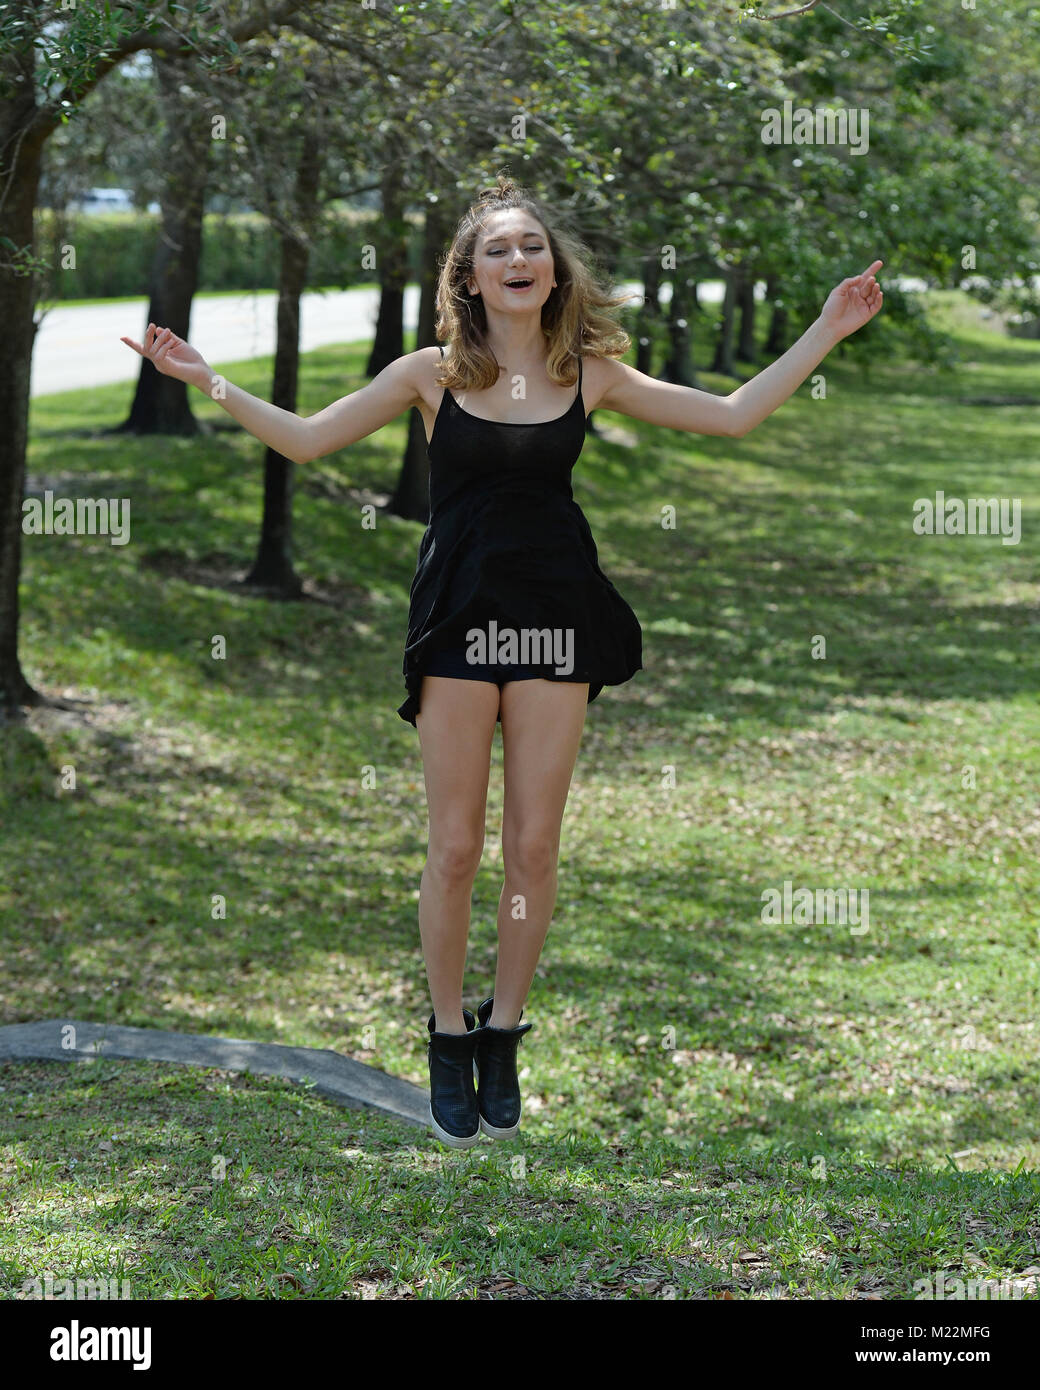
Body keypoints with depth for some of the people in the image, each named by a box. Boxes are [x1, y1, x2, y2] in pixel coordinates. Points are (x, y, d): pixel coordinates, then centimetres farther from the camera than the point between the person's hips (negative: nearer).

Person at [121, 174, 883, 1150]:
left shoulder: (589, 373, 6)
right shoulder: (431, 372, 2)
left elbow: (733, 417, 8)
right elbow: (306, 440, 3)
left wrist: (824, 334, 6)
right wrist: (205, 380, -4)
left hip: (556, 613, 1)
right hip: (458, 617, -1)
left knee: (534, 846, 3)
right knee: (455, 849, -1)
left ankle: (502, 1036, 19)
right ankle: (448, 1039, 17)